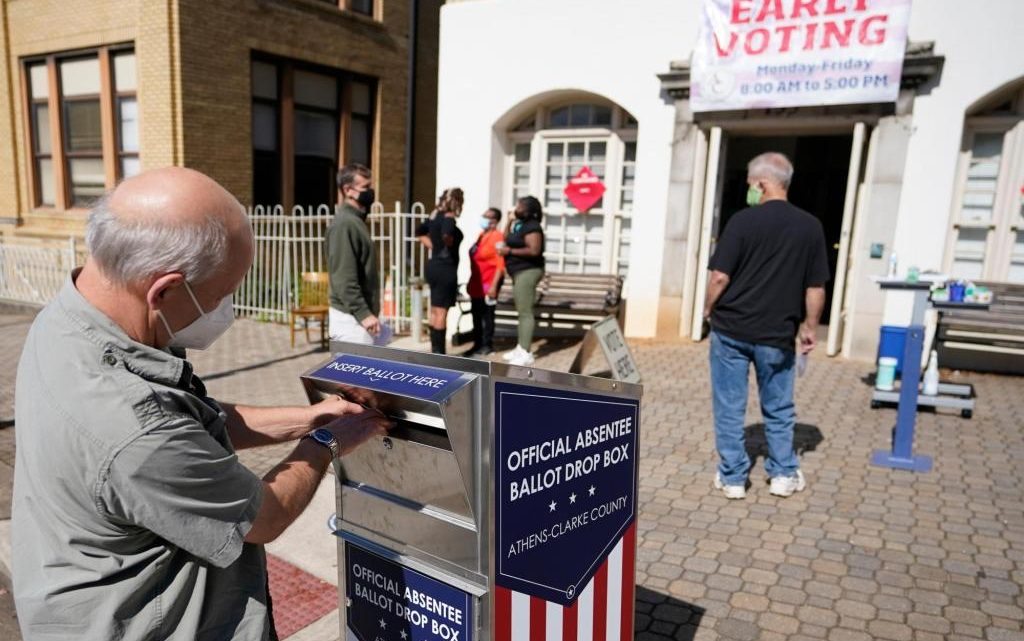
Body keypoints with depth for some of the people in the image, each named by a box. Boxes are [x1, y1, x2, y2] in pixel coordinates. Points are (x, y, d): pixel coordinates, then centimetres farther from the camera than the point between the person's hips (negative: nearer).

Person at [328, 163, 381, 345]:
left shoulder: (356, 221, 15)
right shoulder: (344, 223, -15)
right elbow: (344, 279, -22)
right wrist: (363, 313, -24)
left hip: (358, 315, 10)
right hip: (351, 318, -10)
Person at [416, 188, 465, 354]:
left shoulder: (435, 215, 9)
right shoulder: (449, 218, -16)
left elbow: (420, 231, 23)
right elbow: (446, 235, -37)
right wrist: (451, 245, -16)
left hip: (434, 266, 9)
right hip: (446, 269, -9)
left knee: (435, 311, 14)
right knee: (441, 312, -3)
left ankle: (435, 350, 23)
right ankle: (439, 351, 3)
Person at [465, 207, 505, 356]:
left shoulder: (497, 237, -13)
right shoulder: (481, 235, 13)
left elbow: (500, 264, -18)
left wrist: (494, 286, -22)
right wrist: (471, 282, 19)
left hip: (488, 283, -9)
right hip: (477, 282, 9)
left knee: (487, 314, 0)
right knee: (476, 314, 13)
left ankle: (487, 345, 10)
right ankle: (477, 344, 23)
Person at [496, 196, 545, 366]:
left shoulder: (532, 227, -15)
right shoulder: (520, 224, 16)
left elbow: (534, 250, -26)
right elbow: (511, 240, 30)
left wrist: (509, 251, -19)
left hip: (527, 271, -11)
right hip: (520, 272, 11)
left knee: (525, 312, -11)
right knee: (522, 311, 14)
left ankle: (526, 354, -11)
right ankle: (520, 348, 22)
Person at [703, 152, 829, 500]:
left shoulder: (743, 220, -9)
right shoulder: (811, 227, 0)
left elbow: (720, 277, -12)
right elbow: (816, 288, 3)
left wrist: (709, 310, 4)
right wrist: (810, 327, 14)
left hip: (731, 329, -2)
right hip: (777, 333, 3)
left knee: (729, 407, 8)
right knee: (778, 407, 18)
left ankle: (732, 477, 15)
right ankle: (784, 474, 26)